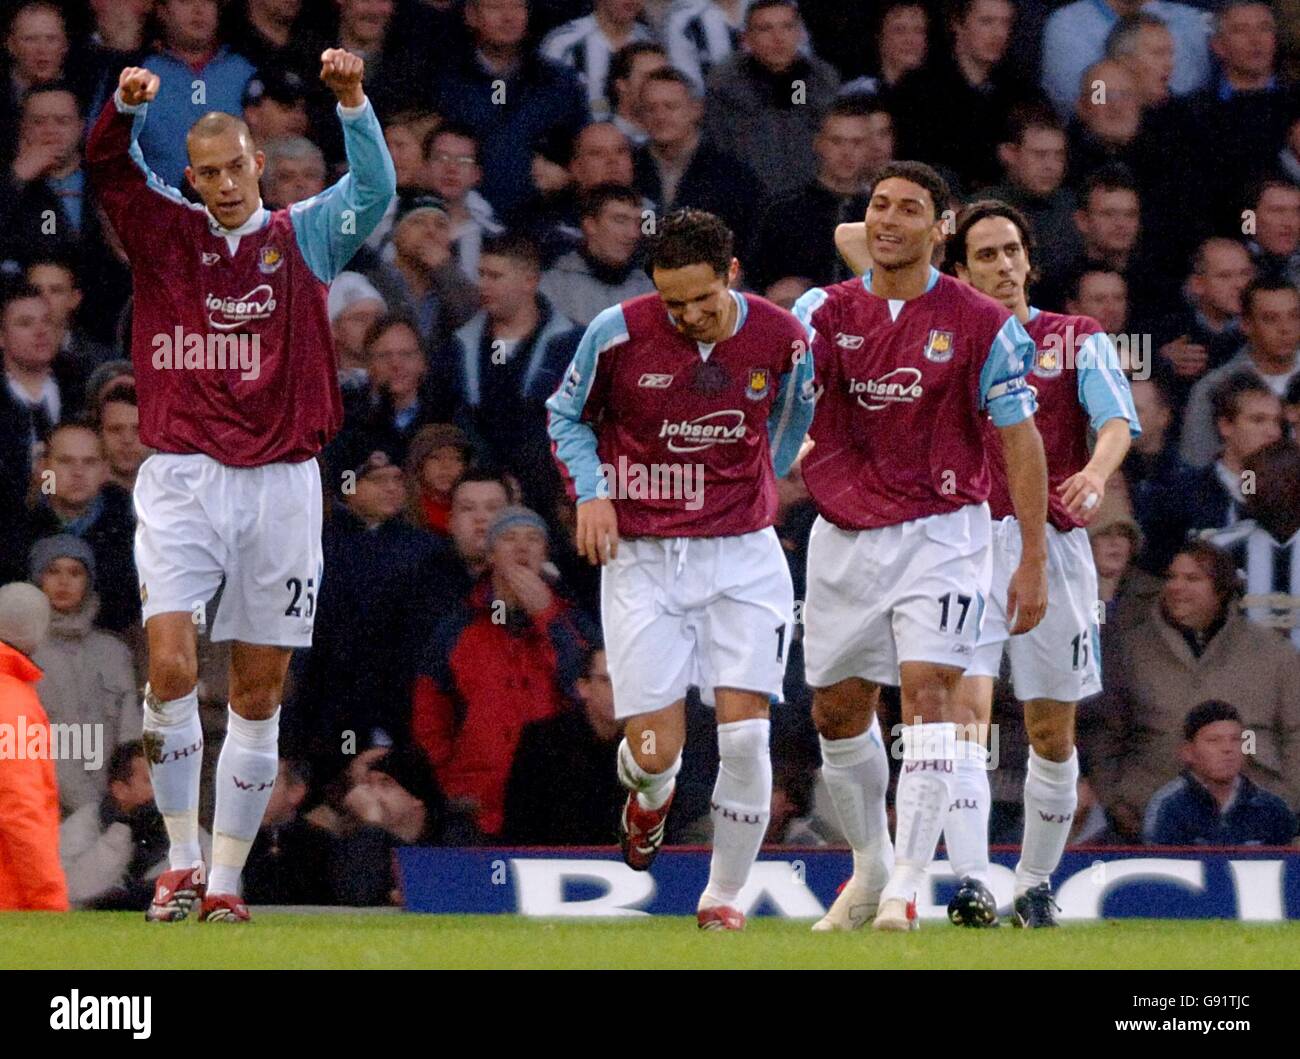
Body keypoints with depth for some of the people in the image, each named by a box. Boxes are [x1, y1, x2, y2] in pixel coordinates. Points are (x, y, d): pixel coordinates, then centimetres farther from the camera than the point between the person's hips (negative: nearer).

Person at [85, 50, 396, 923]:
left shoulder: (304, 238, 7)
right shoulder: (164, 233, 7)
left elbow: (376, 188, -8)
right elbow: (110, 167, -6)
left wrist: (353, 101, -25)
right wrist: (128, 106, -28)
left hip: (281, 484, 1)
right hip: (181, 482, -1)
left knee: (259, 696, 4)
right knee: (171, 669, -15)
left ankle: (226, 879, 12)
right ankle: (180, 862, -1)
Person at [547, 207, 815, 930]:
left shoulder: (780, 336, -5)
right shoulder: (618, 333, -10)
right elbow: (568, 414, 8)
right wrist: (590, 491, -6)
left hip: (744, 555, 1)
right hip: (643, 558, -1)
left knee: (746, 735, -11)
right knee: (657, 752, -6)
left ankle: (725, 893, 6)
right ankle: (648, 798, 33)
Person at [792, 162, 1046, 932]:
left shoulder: (981, 325, -5)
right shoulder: (826, 312, 4)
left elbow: (1021, 441, -2)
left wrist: (1034, 561, -4)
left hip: (940, 532, -4)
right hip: (844, 539, 4)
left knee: (930, 689, -18)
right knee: (838, 710, 10)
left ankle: (906, 886, -21)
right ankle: (869, 870, 30)